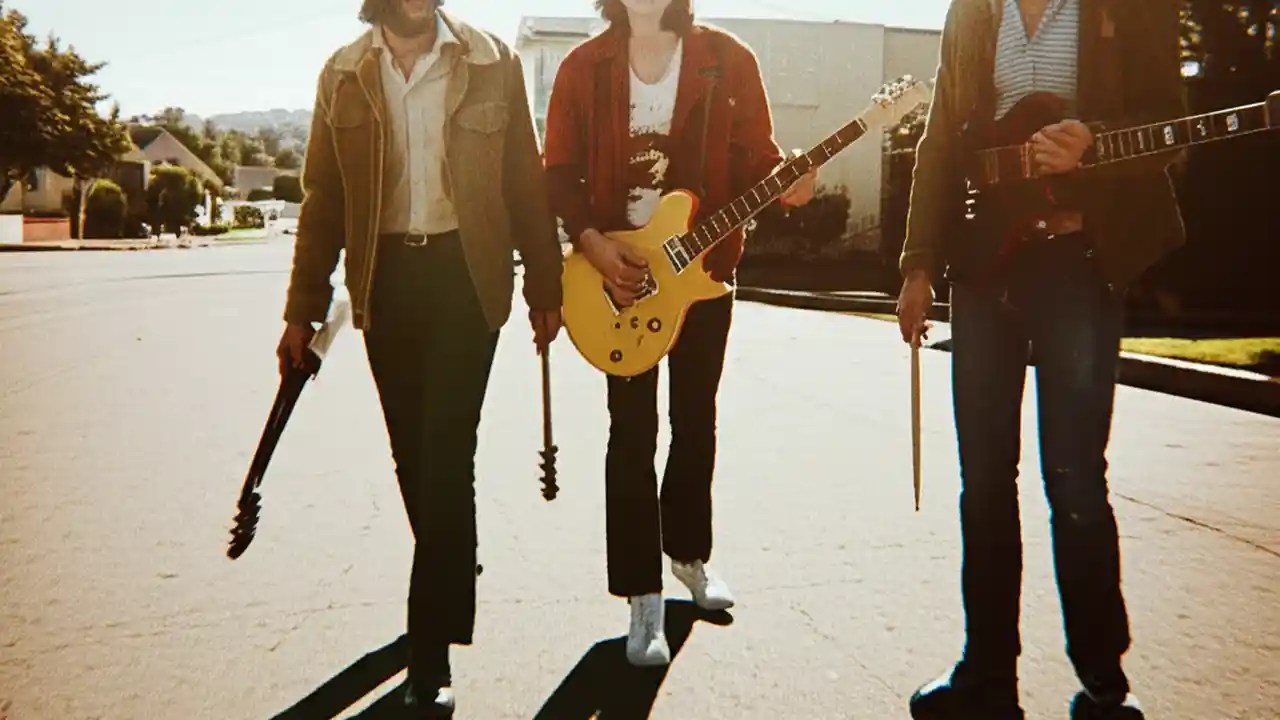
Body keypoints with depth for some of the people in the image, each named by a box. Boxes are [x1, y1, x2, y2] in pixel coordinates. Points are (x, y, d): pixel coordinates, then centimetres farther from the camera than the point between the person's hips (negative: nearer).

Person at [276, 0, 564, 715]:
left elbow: (526, 180, 3)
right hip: (386, 276, 3)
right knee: (413, 452, 10)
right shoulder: (343, 74, 5)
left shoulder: (493, 62, 0)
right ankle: (450, 576, 35)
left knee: (447, 453, -8)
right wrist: (304, 307, 4)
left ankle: (432, 649, -1)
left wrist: (545, 287, 2)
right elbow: (323, 196, 7)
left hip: (467, 271, -2)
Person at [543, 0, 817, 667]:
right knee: (632, 431, -3)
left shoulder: (729, 61, -1)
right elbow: (560, 173, 0)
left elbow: (755, 157, -1)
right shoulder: (583, 67, 0)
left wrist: (783, 183, -23)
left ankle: (688, 551, 36)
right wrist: (593, 241, -14)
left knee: (696, 420, 13)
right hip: (617, 268, -1)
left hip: (703, 266, 1)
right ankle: (644, 598, 6)